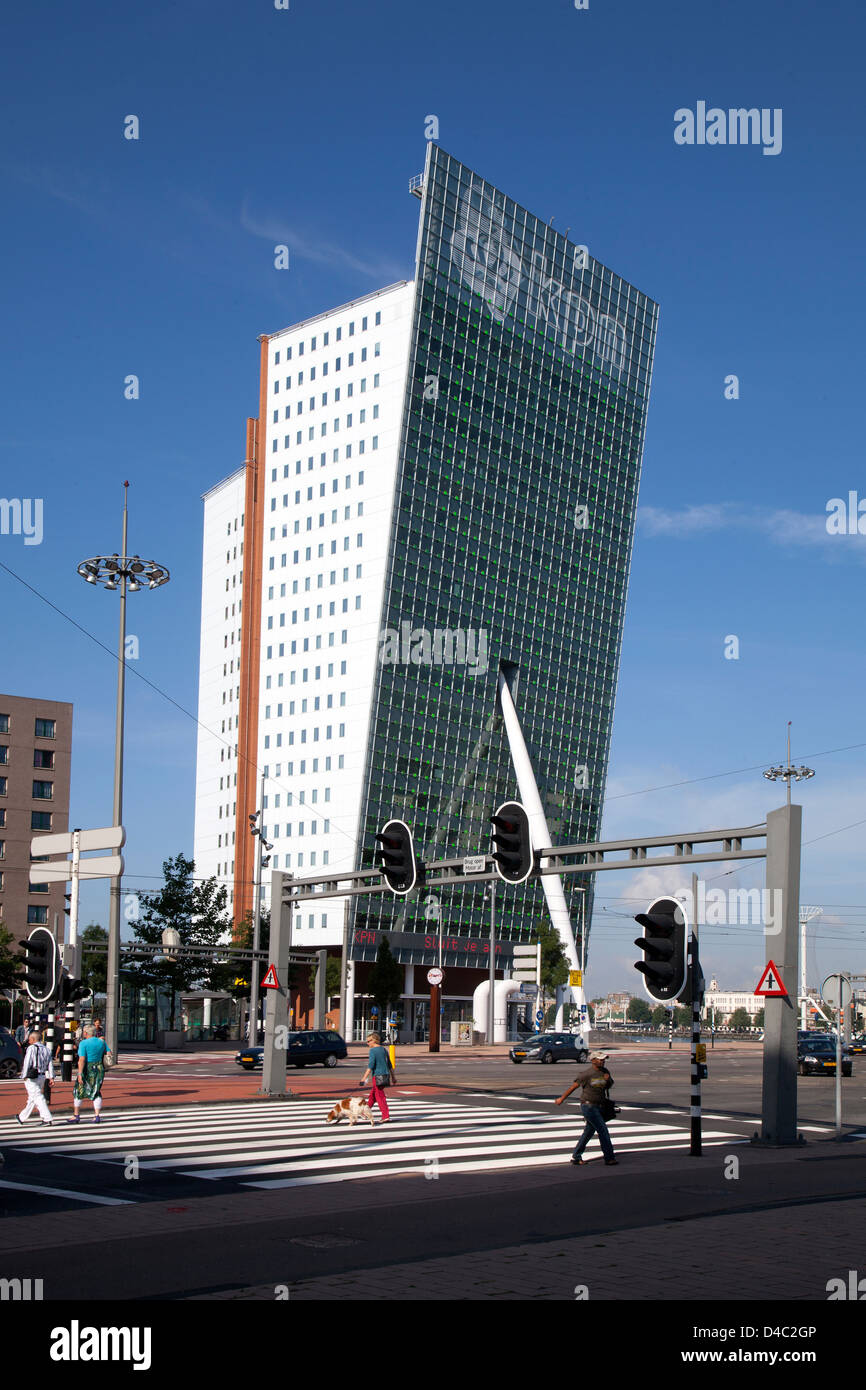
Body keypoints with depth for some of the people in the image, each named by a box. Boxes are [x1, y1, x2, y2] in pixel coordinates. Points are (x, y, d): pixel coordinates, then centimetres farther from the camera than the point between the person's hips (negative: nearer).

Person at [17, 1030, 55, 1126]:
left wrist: (24, 1076, -11)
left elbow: (27, 1063, -13)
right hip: (42, 1076, 7)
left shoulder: (32, 1048, -8)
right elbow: (50, 1064, 5)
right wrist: (51, 1077, 2)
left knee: (38, 1097, -9)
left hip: (31, 1077, -7)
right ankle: (22, 1117, 34)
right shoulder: (46, 1049, 11)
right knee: (32, 1098, 19)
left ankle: (47, 1119, -16)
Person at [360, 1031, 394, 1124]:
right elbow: (389, 1064, 18)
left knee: (380, 1096, -5)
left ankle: (385, 1116, -9)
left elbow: (371, 1065, -19)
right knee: (372, 1095, 19)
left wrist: (364, 1077, -20)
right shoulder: (383, 1050, 13)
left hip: (377, 1076, -8)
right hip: (385, 1075, 8)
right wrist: (393, 1077, 24)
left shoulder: (373, 1050, -10)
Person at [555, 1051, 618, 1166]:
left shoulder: (605, 1071, 6)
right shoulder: (587, 1074, -15)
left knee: (589, 1132, 13)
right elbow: (574, 1086, -6)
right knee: (602, 1130, -8)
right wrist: (562, 1099, 2)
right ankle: (609, 1158, -1)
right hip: (588, 1106, -8)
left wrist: (608, 1080, -7)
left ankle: (576, 1157, 23)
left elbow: (608, 1087, 18)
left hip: (598, 1107, 8)